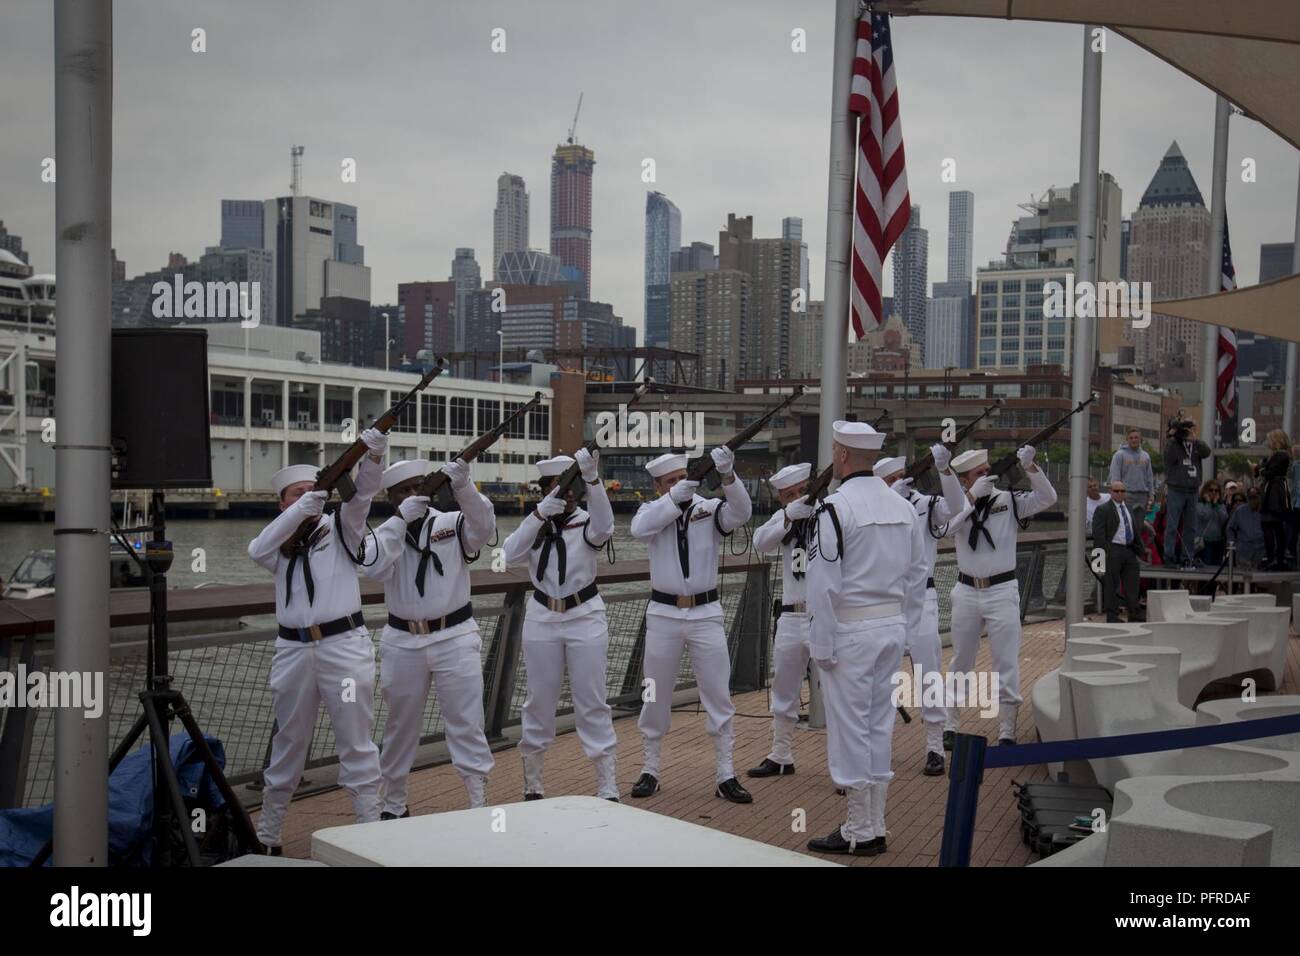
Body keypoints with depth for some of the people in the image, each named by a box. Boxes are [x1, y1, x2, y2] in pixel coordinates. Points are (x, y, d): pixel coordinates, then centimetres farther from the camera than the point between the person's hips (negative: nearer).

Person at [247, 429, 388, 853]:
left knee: (356, 745, 1)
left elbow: (362, 493, -9)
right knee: (287, 747, 14)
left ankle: (371, 830, 6)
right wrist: (300, 510, -22)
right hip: (293, 650, 3)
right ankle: (267, 835, 25)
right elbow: (258, 550, -11)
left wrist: (373, 454, -28)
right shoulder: (279, 545, 12)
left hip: (344, 645, -2)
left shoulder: (339, 529, 7)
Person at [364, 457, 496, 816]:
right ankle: (394, 805, 29)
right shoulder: (387, 533, 4)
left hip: (455, 638, -2)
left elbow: (484, 526, -19)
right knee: (401, 727, 14)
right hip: (402, 642, 2)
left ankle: (480, 803, 7)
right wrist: (401, 519, -22)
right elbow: (374, 567, -14)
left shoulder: (452, 523, 0)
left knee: (467, 725, -1)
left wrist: (463, 487, -34)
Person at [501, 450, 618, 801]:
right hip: (542, 619, 2)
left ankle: (607, 787, 5)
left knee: (592, 703, -1)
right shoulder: (535, 524, 3)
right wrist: (540, 513, -26)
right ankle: (532, 784, 22)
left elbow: (604, 527, -31)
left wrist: (592, 477, -45)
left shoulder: (587, 522, -5)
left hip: (585, 618, -2)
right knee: (539, 702, 8)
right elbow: (510, 554, -15)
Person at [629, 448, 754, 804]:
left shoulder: (709, 508, -1)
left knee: (719, 697, 2)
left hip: (705, 614, 0)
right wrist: (674, 498, -33)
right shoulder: (653, 510, 1)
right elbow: (639, 527, -22)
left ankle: (726, 776, 11)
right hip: (663, 614, 1)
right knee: (656, 697, 10)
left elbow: (741, 512, -20)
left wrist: (728, 474, -36)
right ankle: (650, 770, 24)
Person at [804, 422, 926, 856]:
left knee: (850, 727, 1)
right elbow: (916, 576, 11)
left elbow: (825, 583, -16)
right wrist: (907, 629, 17)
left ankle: (859, 832, 7)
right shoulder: (903, 506, 7)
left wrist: (822, 645, -10)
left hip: (851, 629, -7)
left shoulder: (836, 507, -15)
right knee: (879, 724, 14)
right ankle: (875, 826, 21)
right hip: (893, 625, 7)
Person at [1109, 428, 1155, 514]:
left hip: (1142, 496, 5)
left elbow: (1150, 477, 18)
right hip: (1127, 494, -5)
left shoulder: (1146, 456, 16)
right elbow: (1115, 476, -6)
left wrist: (1151, 494, 10)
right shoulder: (1119, 455, -2)